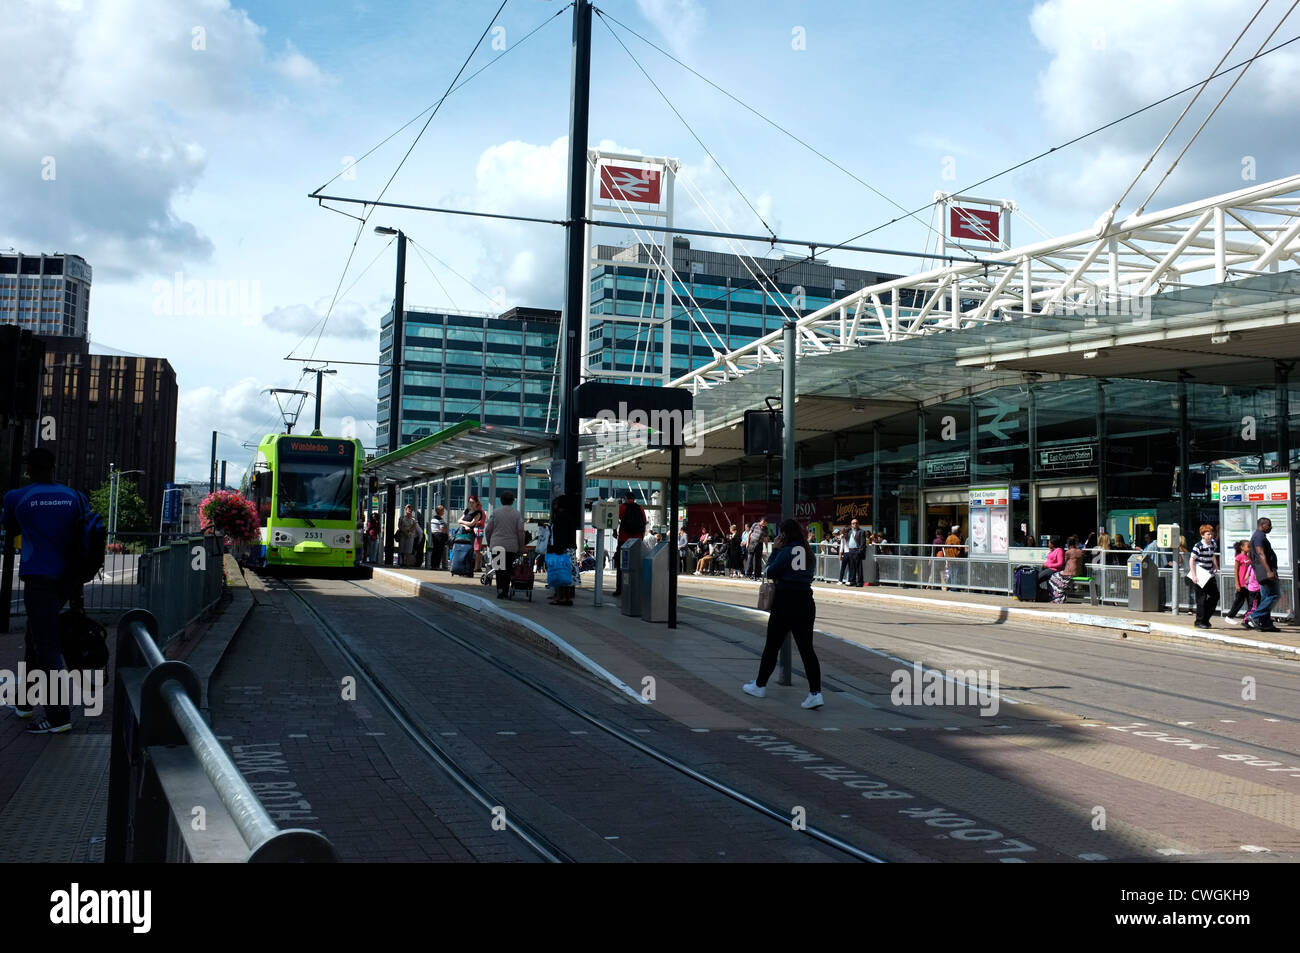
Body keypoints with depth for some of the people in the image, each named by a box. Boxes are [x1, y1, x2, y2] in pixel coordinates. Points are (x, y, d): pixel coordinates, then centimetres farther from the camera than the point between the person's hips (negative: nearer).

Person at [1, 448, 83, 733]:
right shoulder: (75, 497, 6)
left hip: (38, 579, -5)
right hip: (66, 580, 5)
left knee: (46, 645, -6)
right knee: (35, 638, 20)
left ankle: (58, 716, -8)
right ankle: (24, 702, 31)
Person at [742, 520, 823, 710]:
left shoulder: (786, 551, -11)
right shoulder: (809, 553, 10)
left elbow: (770, 572, -6)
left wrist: (774, 550, 1)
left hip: (786, 602, -6)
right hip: (806, 602, 6)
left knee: (772, 646, 9)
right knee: (806, 648, 4)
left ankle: (760, 686, 22)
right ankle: (815, 693, -6)